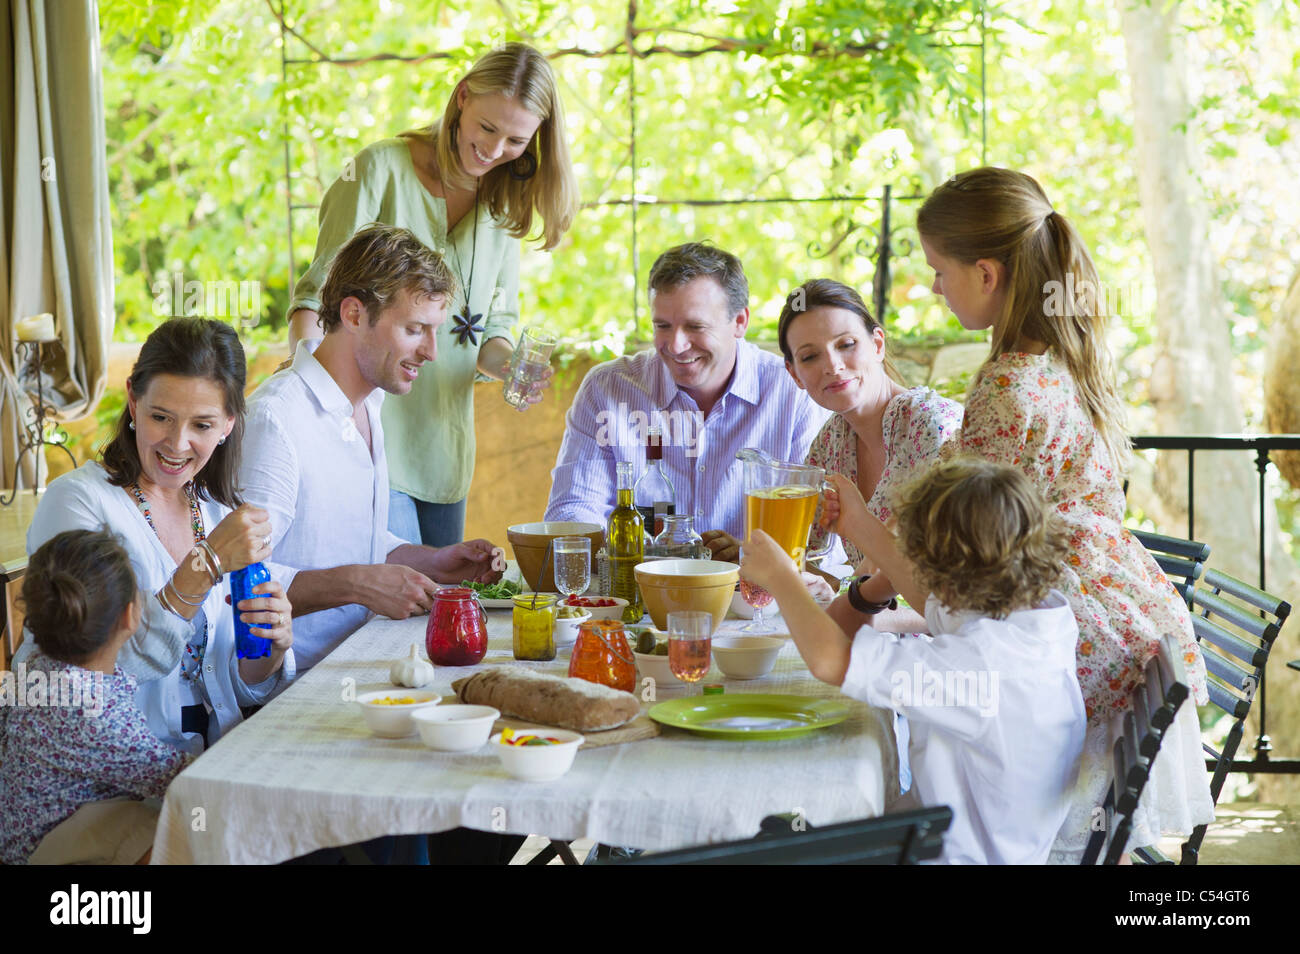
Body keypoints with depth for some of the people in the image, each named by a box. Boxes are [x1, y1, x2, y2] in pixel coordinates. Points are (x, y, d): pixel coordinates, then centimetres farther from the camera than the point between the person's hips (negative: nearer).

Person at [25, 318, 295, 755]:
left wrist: (273, 645, -9)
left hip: (209, 757, 6)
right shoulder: (77, 501, -7)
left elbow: (241, 690, 13)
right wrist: (208, 563, -22)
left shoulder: (223, 515, 11)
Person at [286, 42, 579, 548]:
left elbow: (494, 325, 13)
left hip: (444, 446, 6)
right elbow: (320, 290, -11)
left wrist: (508, 364, -10)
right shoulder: (383, 169, -6)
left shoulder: (504, 205, 11)